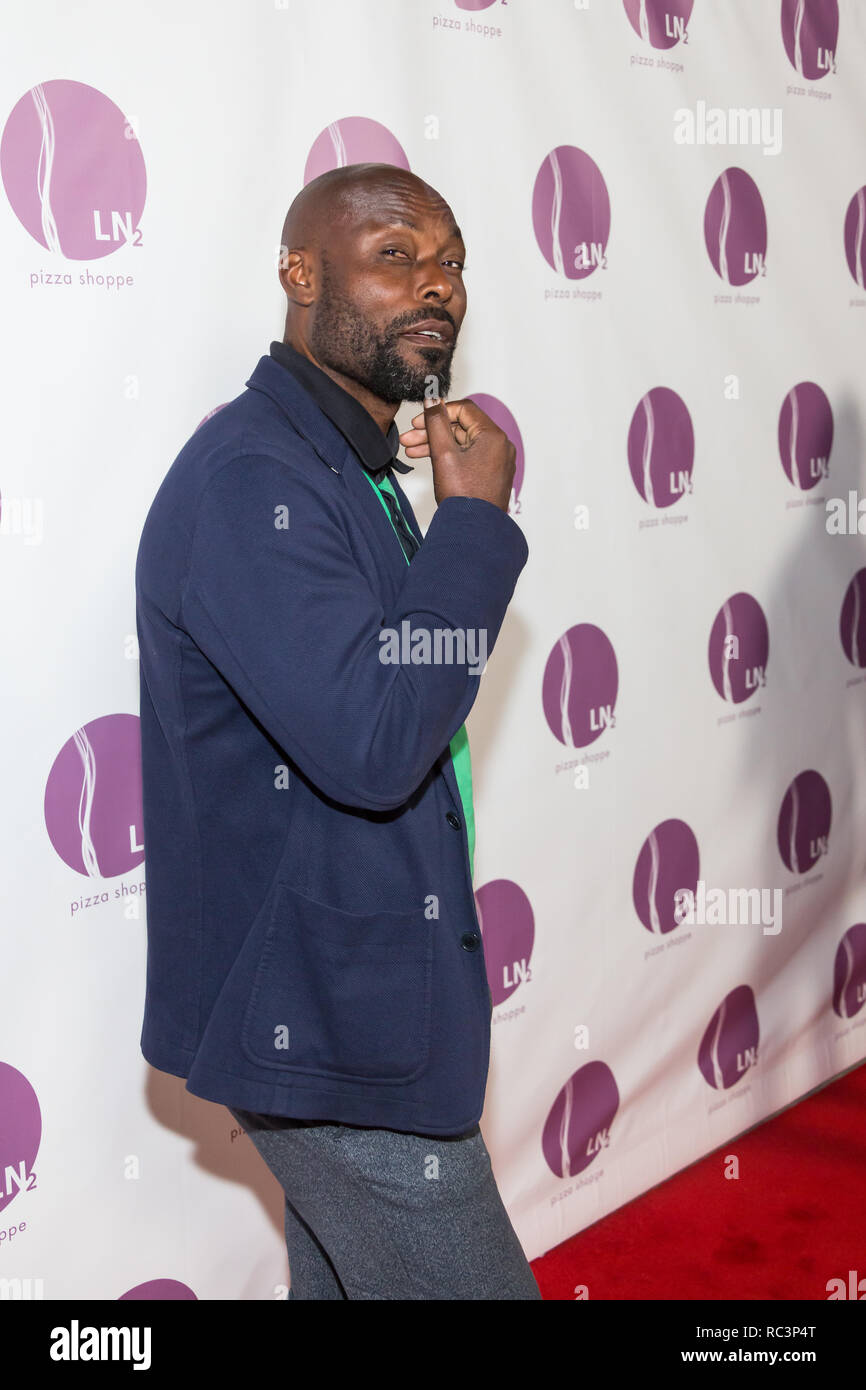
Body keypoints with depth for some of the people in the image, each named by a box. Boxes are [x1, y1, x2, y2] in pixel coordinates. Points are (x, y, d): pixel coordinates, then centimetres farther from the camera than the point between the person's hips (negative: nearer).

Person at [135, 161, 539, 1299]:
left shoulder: (355, 472, 13)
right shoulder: (247, 479, -20)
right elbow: (373, 743, -29)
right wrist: (477, 516, -20)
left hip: (341, 1002, 10)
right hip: (330, 1026, -10)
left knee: (342, 1276, 20)